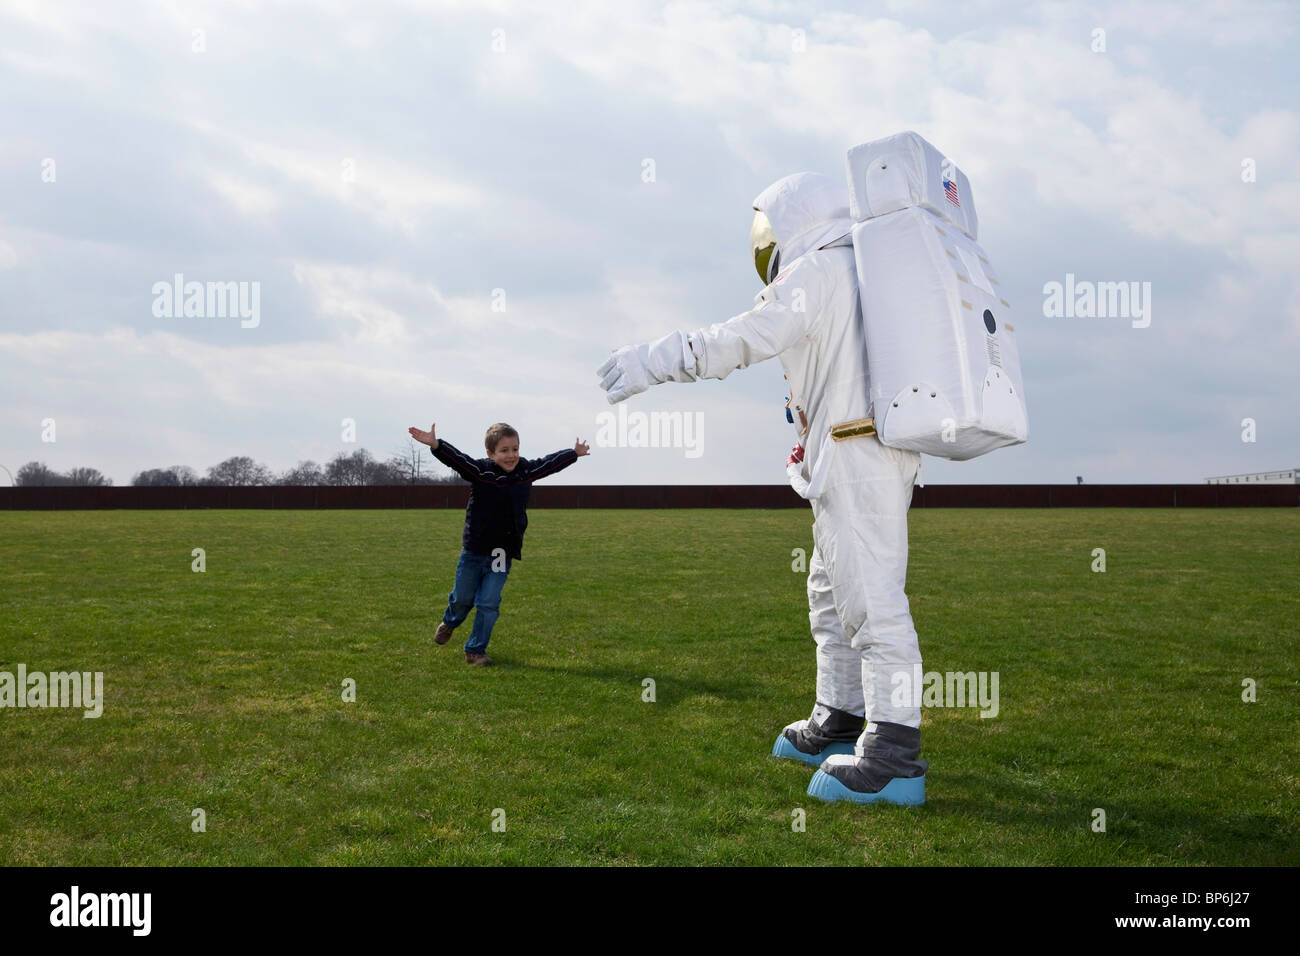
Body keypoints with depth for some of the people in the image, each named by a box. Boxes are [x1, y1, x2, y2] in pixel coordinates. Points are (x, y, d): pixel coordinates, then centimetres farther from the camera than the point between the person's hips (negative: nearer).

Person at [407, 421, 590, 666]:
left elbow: (549, 463, 19)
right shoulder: (479, 470, -12)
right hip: (473, 551, -2)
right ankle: (450, 622, 48)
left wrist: (574, 453, 34)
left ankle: (475, 650, 8)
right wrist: (435, 444, -46)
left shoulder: (526, 471, 1)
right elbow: (456, 459, -27)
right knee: (462, 597, 14)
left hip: (502, 554, 2)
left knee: (489, 603, -4)